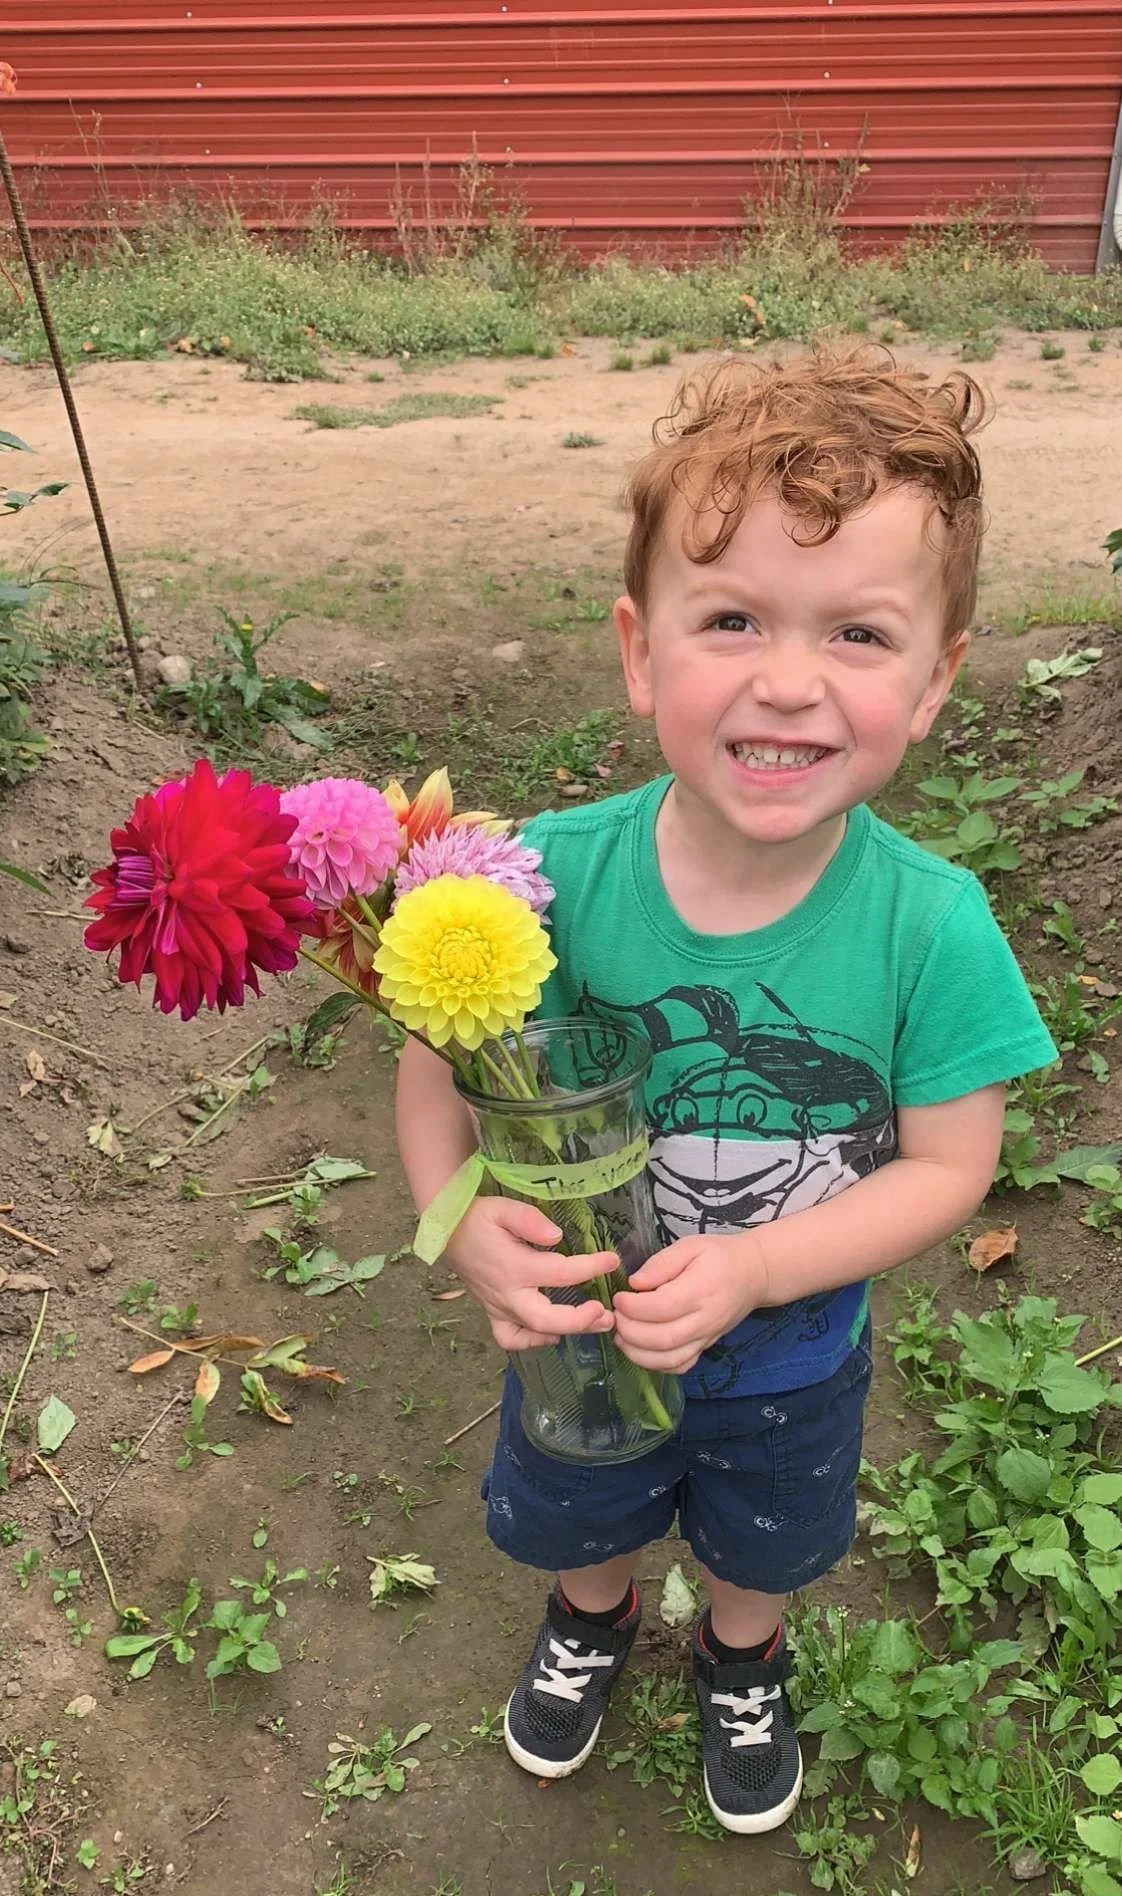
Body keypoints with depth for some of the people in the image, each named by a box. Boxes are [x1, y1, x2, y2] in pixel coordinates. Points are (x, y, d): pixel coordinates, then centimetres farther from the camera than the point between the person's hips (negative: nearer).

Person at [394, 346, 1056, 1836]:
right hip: (585, 1328, 1)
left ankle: (742, 1658, 68)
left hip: (793, 1359, 0)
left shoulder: (932, 925, -30)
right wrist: (463, 1221, -34)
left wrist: (747, 1269, -31)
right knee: (578, 1513, 32)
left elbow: (948, 1164, -20)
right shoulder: (556, 871, -30)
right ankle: (594, 1617, 69)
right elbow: (442, 1057, -17)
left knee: (765, 1541, 32)